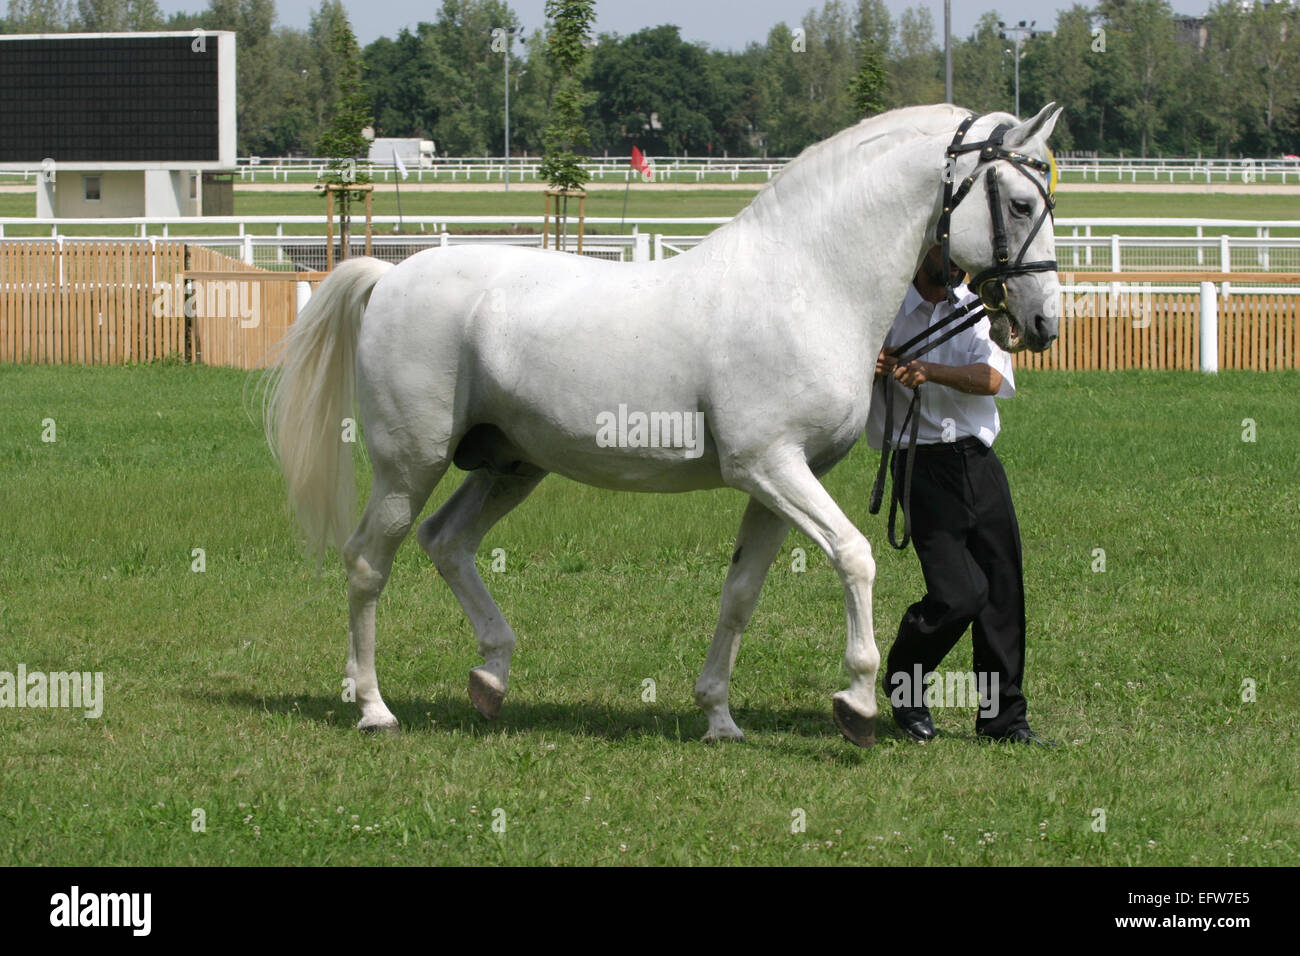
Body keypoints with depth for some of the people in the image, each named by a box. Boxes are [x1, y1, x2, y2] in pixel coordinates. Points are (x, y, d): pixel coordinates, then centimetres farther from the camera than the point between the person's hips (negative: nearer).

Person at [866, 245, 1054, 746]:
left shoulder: (977, 308, 9)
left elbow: (993, 379, -9)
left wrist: (930, 371, -25)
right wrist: (870, 369, -12)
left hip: (980, 461, 4)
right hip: (922, 467, -4)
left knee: (1004, 588, 3)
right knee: (959, 593, -13)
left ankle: (1004, 717, 14)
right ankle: (902, 682, 14)